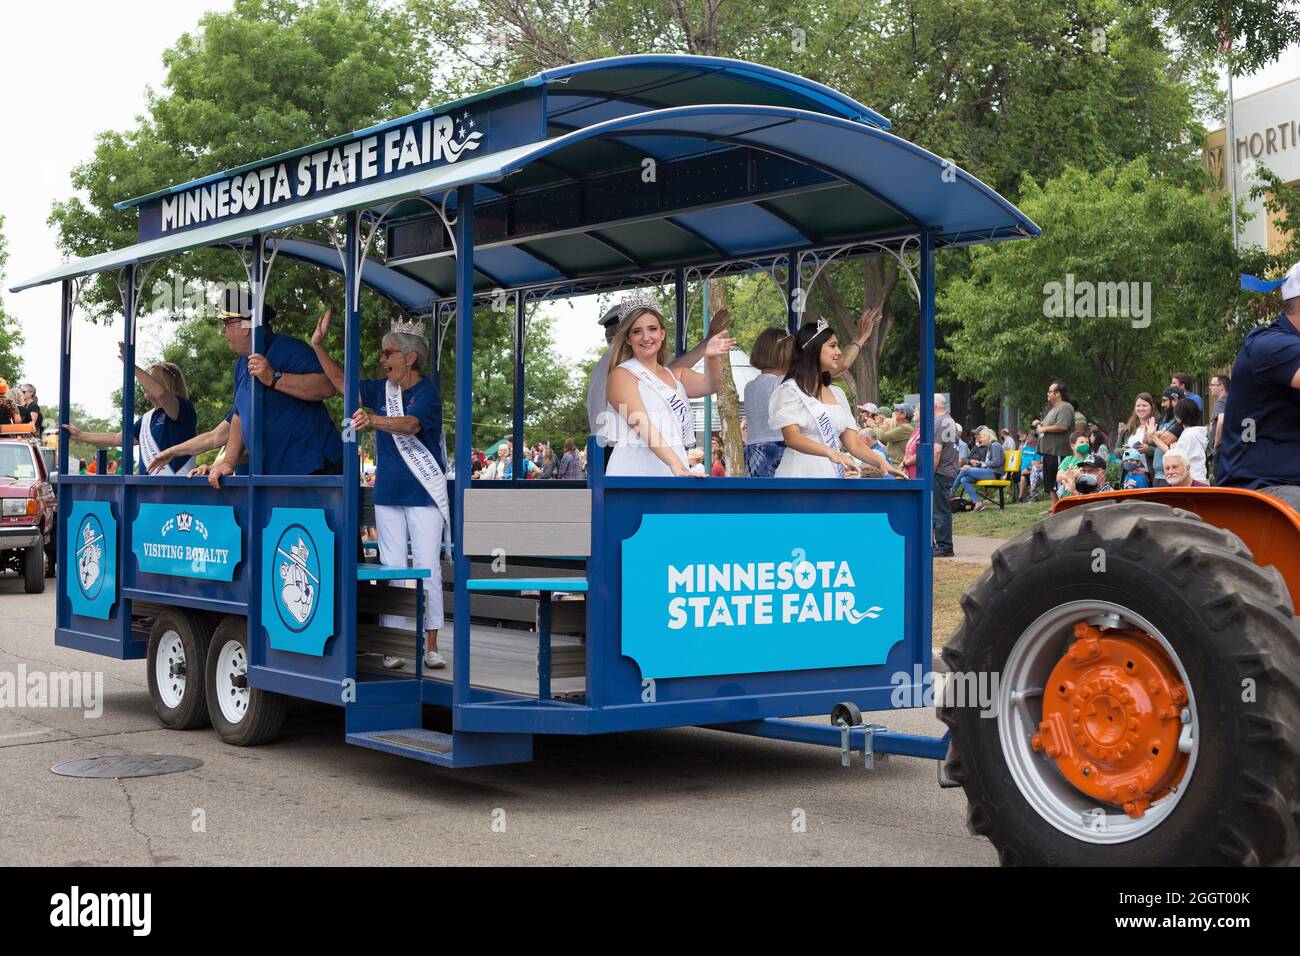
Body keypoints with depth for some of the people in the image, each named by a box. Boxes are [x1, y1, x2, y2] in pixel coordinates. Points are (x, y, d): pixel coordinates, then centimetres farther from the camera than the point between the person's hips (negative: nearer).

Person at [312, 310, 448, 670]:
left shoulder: (426, 392, -11)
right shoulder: (383, 390, 10)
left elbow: (411, 425, -29)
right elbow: (341, 382, 15)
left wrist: (373, 420, -46)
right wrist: (318, 344, 5)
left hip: (424, 493, -6)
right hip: (388, 492, 6)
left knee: (427, 568, -3)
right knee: (392, 568, 4)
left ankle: (431, 646, 4)